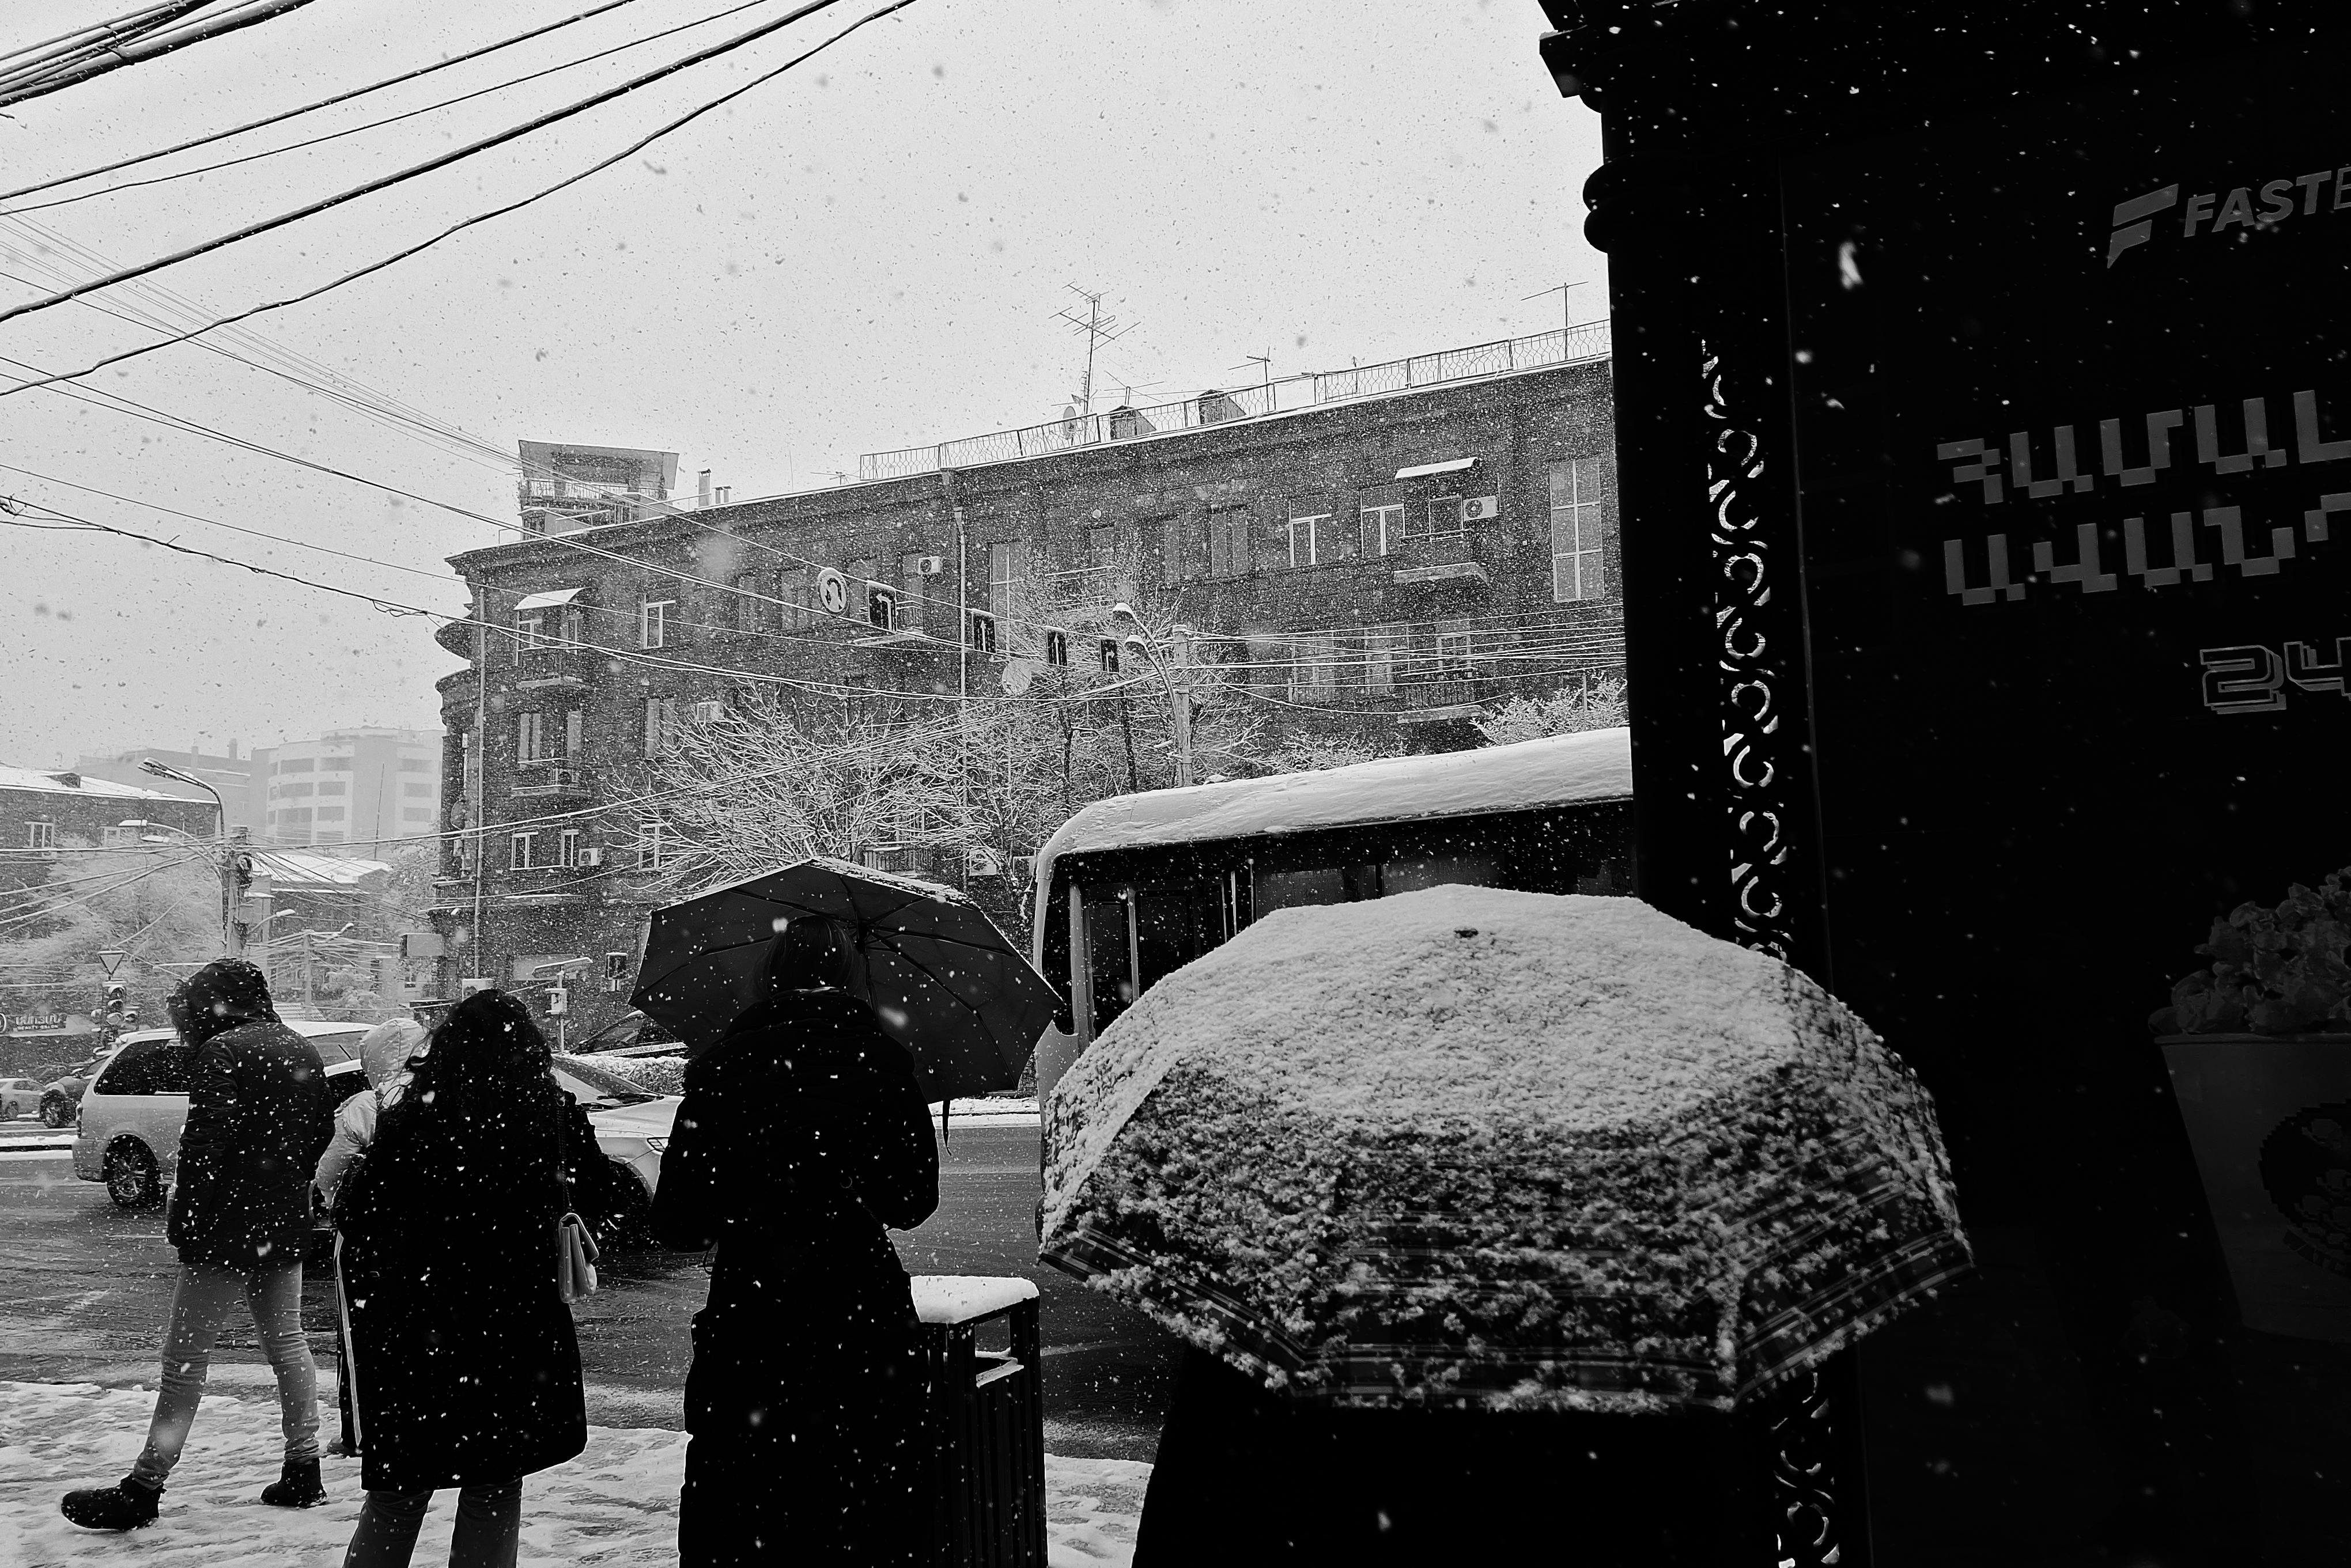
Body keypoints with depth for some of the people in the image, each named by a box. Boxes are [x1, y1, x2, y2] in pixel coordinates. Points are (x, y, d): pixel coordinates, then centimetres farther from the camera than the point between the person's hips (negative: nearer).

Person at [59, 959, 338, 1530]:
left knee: (186, 1356, -2)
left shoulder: (220, 1052, -12)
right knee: (287, 1345, 14)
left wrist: (182, 1220, -12)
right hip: (286, 1228, 8)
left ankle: (143, 1489, 3)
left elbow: (203, 1145, -18)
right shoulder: (304, 1053, 12)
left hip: (228, 1230, -7)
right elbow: (324, 1137, 17)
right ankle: (302, 1472, 17)